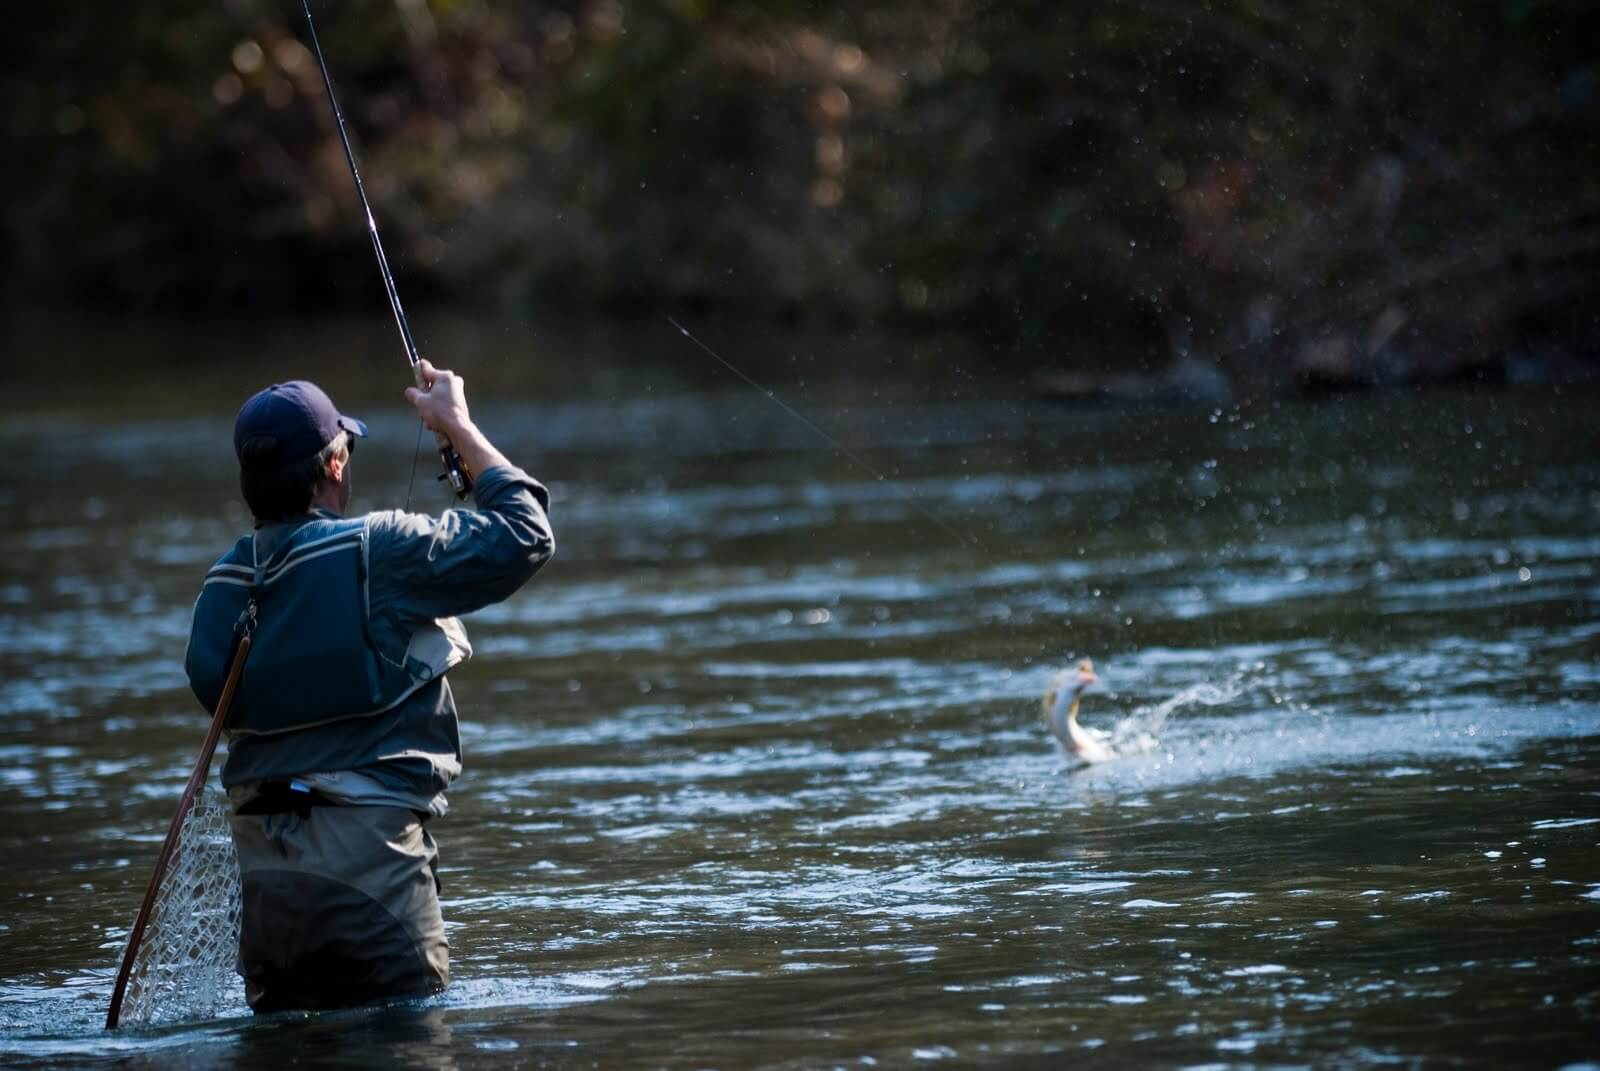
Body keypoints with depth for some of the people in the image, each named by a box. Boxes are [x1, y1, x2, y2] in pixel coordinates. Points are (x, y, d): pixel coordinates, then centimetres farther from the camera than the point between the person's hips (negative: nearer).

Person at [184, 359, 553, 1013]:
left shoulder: (226, 581, 8)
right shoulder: (377, 549, -9)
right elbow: (525, 537, -3)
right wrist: (458, 426, 9)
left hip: (263, 868, 6)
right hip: (366, 857, -6)